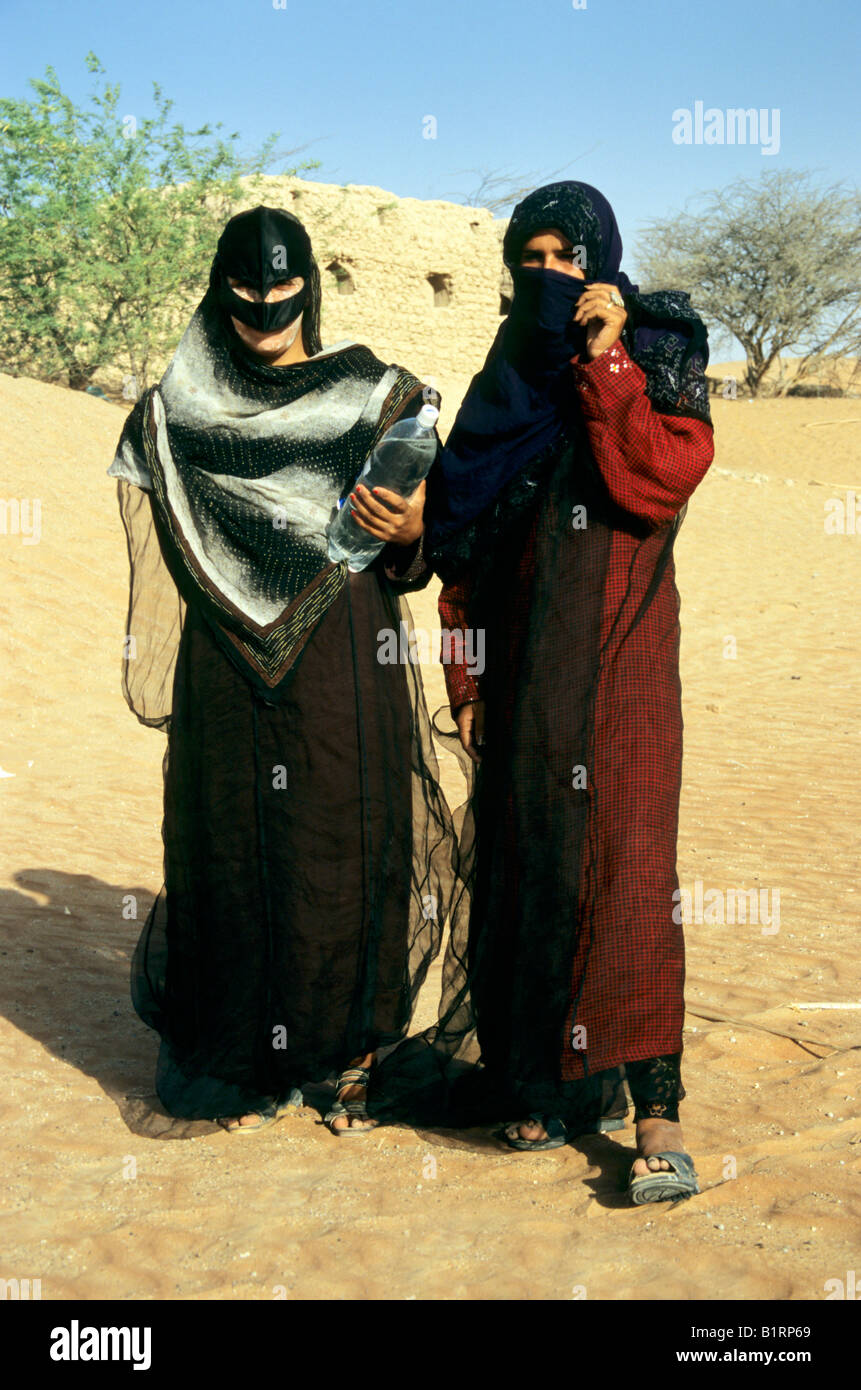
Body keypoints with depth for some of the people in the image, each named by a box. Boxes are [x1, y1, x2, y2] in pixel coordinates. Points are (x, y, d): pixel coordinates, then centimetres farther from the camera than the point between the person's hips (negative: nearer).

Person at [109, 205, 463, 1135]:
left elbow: (414, 552, 3)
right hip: (228, 670, 2)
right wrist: (156, 673, 5)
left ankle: (351, 1058, 15)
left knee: (345, 844, 0)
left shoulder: (371, 393, 4)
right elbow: (155, 541, 13)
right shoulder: (178, 408, 9)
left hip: (343, 659, -1)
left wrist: (408, 529, -19)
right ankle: (252, 1061, 19)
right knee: (238, 844, 4)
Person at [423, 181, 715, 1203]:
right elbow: (463, 545, 13)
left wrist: (604, 362, -16)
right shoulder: (507, 382, 13)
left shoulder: (657, 361, 2)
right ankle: (568, 1081, 19)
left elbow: (664, 480, -18)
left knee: (625, 871, -11)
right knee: (527, 869, 6)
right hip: (523, 669, 5)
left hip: (620, 665, -5)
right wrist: (467, 678, 8)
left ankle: (658, 1115, -8)